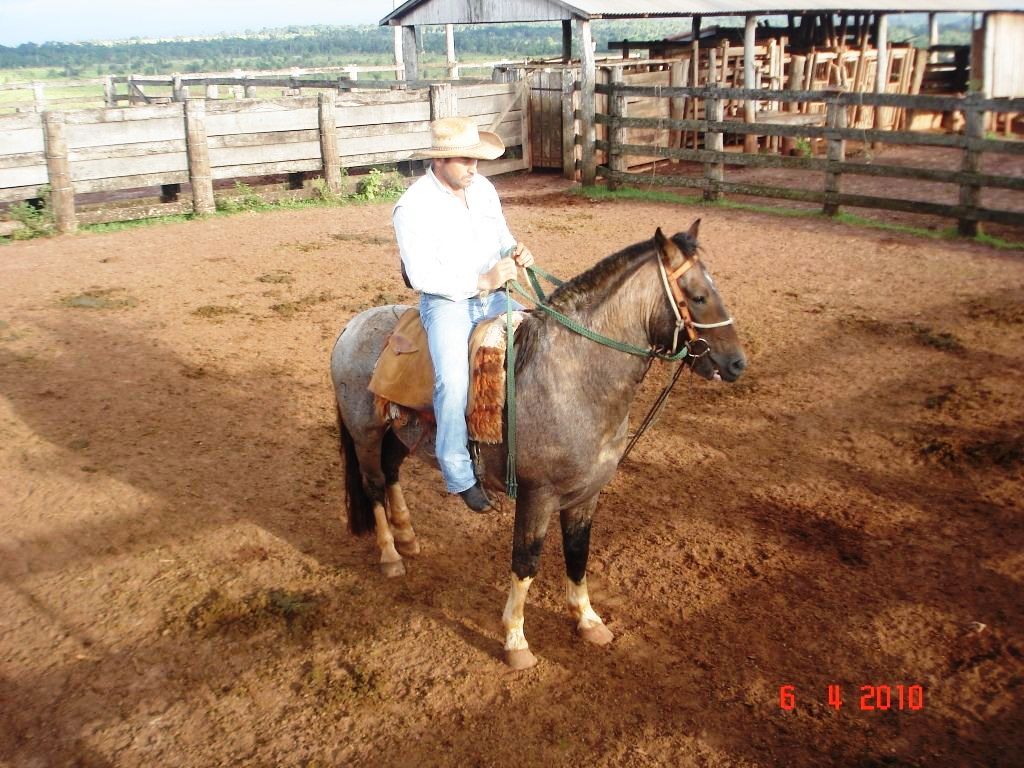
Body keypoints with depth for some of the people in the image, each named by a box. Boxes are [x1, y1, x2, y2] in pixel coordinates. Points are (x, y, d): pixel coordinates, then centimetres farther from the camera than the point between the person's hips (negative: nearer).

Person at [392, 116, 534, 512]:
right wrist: (481, 282, -23)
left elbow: (502, 237, 17)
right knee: (453, 380, -29)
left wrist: (516, 251, -7)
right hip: (446, 302, -6)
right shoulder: (413, 207, -14)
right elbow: (422, 276, -18)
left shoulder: (483, 188, 6)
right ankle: (459, 474, -14)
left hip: (492, 296, 7)